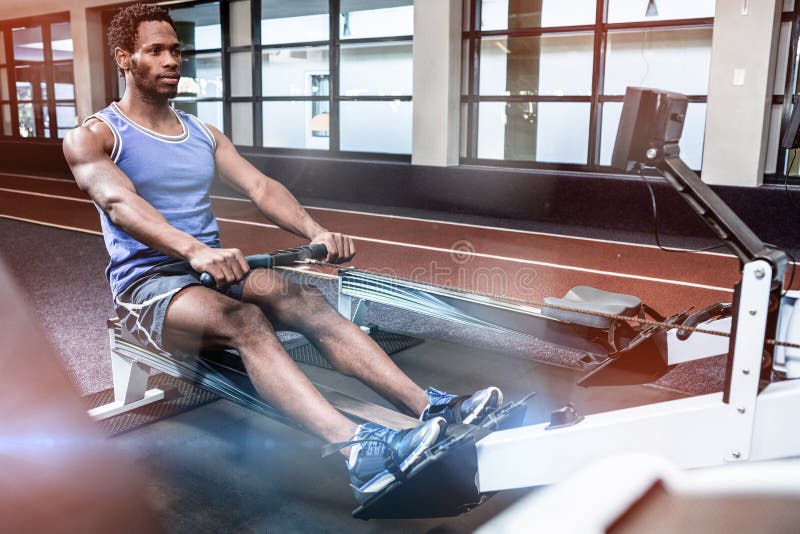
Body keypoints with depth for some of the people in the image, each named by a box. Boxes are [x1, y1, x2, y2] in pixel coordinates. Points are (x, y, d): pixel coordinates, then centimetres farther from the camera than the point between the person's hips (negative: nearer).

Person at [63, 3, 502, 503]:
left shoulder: (204, 134, 16)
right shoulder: (92, 138, 0)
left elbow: (260, 186, 1)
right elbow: (118, 202, -22)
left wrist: (315, 231, -19)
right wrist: (194, 250, -42)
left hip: (214, 269, 5)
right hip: (147, 282, -5)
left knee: (304, 300, -24)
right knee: (243, 319, -35)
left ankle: (429, 406, -35)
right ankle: (357, 451, -53)